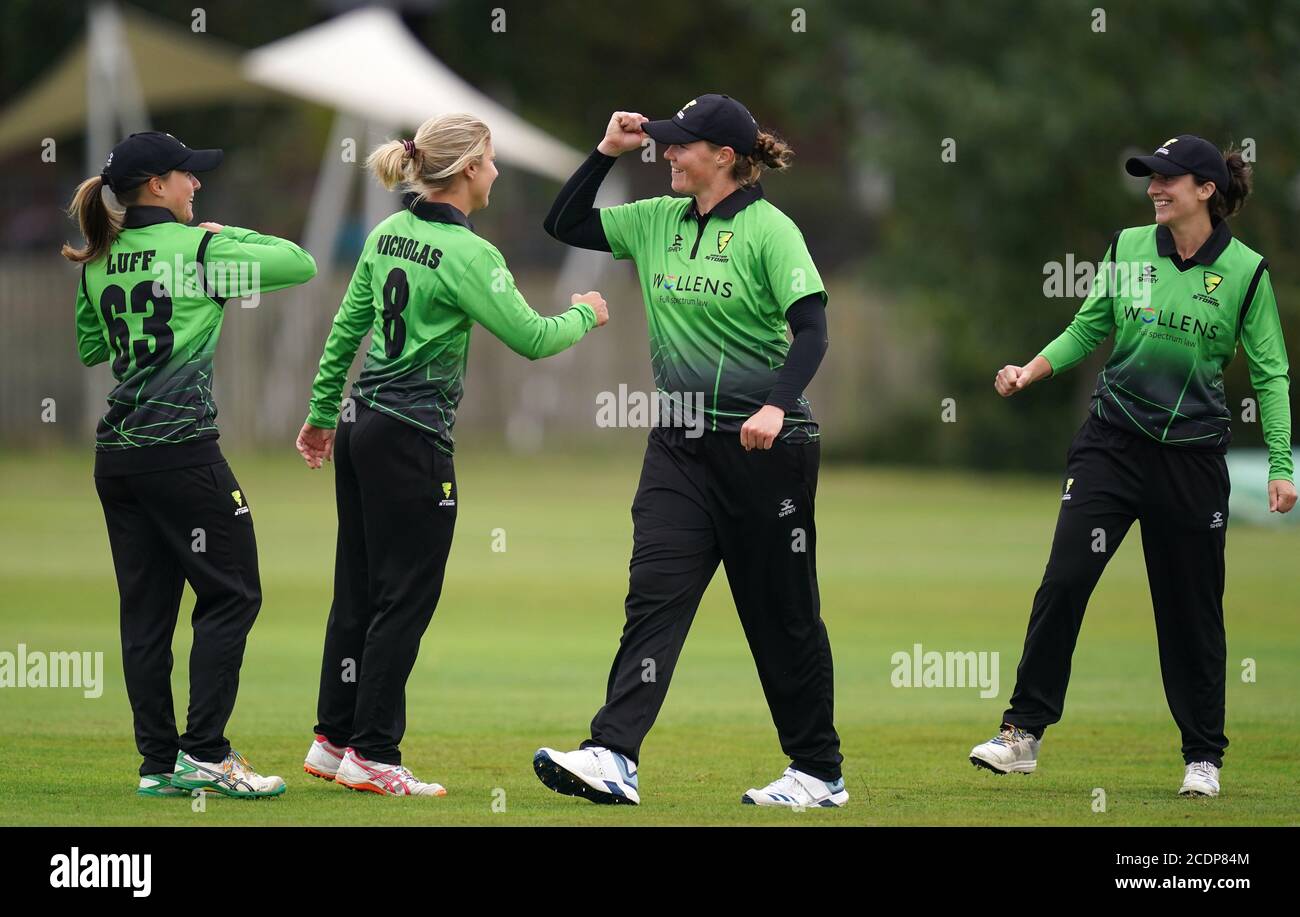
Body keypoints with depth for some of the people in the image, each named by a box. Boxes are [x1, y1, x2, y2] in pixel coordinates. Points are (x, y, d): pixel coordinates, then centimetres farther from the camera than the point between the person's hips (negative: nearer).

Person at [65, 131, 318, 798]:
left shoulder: (99, 263, 11)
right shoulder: (198, 249, -9)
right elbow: (300, 264, -4)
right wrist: (232, 235, 9)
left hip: (115, 455, 7)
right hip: (181, 449, -7)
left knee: (146, 606, 8)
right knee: (232, 594, 0)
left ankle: (160, 764, 8)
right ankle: (205, 752, -7)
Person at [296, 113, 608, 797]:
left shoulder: (387, 235, 8)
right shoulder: (467, 253, -15)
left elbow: (346, 327, 15)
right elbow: (531, 338, -13)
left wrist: (322, 413, 24)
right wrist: (585, 315, 7)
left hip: (361, 430, 8)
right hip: (414, 439, -8)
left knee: (358, 591, 13)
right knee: (405, 599, -2)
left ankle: (334, 739, 19)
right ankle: (373, 755, 0)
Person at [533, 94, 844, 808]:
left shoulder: (769, 229, -10)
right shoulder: (657, 221, 10)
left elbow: (811, 328, -17)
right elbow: (564, 224, 15)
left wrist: (777, 407, -31)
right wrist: (608, 151, 5)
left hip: (763, 447, -6)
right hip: (680, 445, 6)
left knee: (781, 614, 3)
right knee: (653, 597, -8)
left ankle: (819, 772, 15)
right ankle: (613, 758, -18)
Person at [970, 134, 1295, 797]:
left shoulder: (1245, 270, -3)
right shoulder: (1128, 248, 3)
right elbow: (1086, 329, 10)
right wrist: (1030, 371, -7)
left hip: (1192, 456, -1)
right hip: (1112, 442, 2)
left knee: (1192, 606, 5)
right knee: (1064, 580, -10)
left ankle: (1203, 756, 19)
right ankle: (1023, 735, -5)